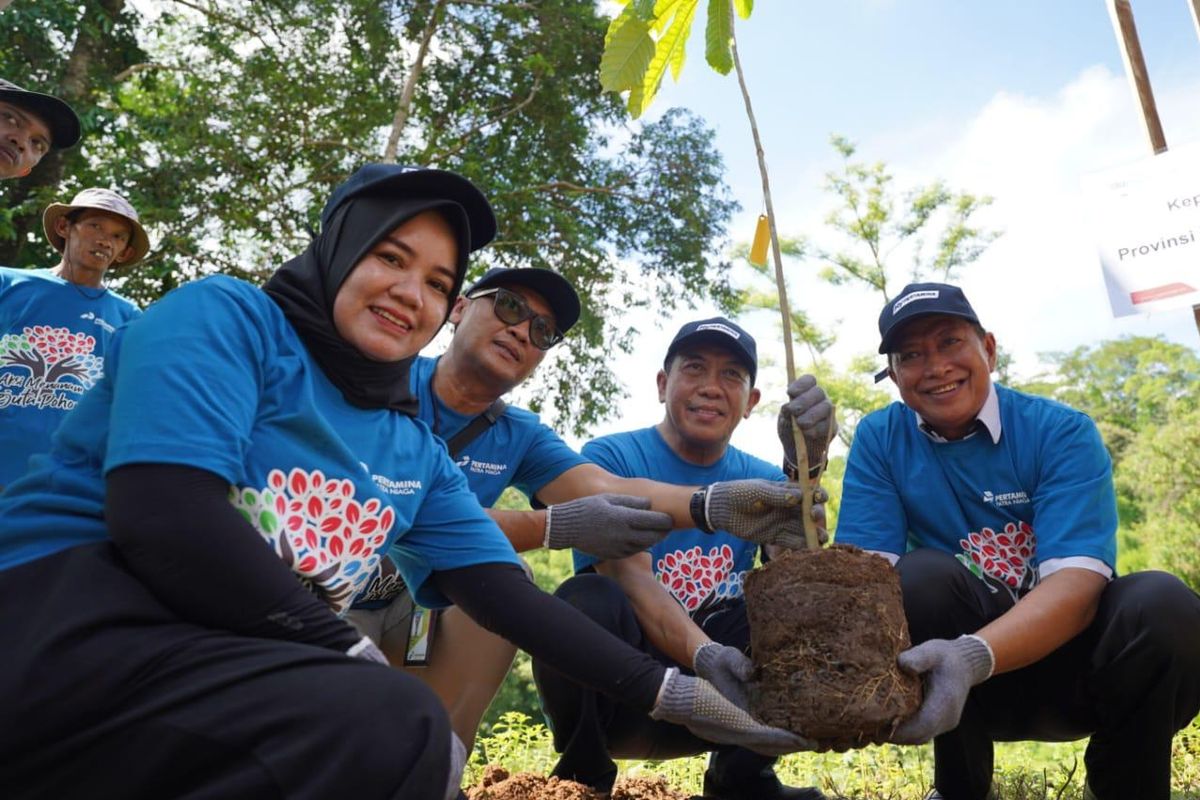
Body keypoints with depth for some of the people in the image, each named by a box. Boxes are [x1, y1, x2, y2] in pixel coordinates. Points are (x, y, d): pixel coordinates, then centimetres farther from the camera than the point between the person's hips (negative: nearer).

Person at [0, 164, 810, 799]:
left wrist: (665, 689, 2)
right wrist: (360, 658, -19)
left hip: (236, 669, 7)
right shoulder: (226, 317, -6)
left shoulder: (415, 451, 11)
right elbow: (162, 517, -21)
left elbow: (509, 594, 9)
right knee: (394, 726, -29)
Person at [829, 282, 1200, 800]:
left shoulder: (1061, 433, -10)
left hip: (1067, 666, -1)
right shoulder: (878, 440, -5)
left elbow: (1077, 584, -23)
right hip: (947, 679, 1)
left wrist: (974, 656, -42)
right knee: (923, 574, -28)